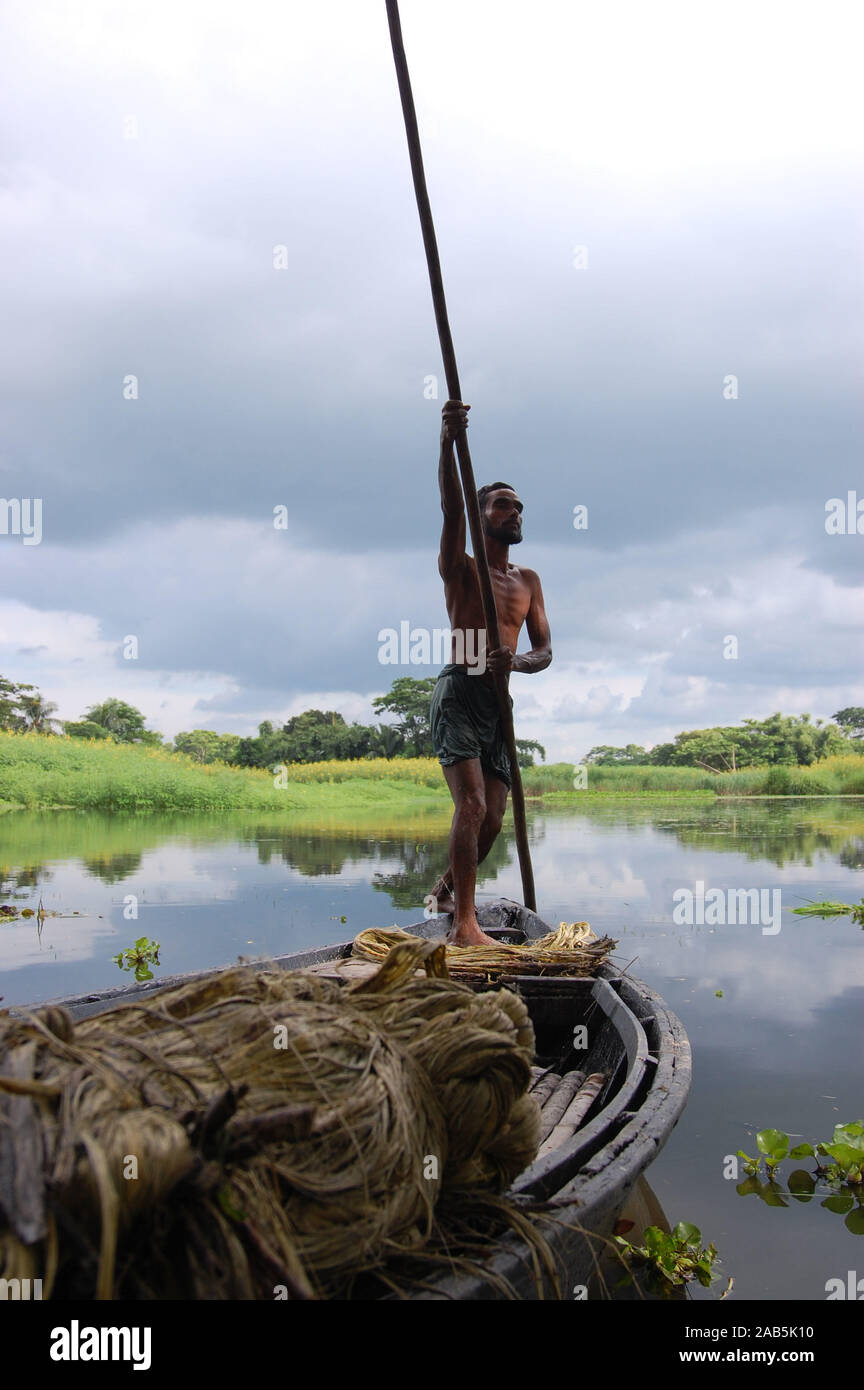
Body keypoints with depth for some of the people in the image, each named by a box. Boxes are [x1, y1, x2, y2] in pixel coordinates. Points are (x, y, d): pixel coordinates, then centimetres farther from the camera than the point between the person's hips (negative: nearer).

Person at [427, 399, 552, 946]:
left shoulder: (528, 581, 18)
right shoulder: (461, 569, 3)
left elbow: (545, 650, 11)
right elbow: (452, 511, -17)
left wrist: (517, 661, -15)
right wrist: (448, 442, -33)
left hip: (499, 702, 6)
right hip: (459, 694, -6)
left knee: (492, 818, 7)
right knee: (472, 804, -20)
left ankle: (448, 887, 32)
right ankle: (464, 924, -19)